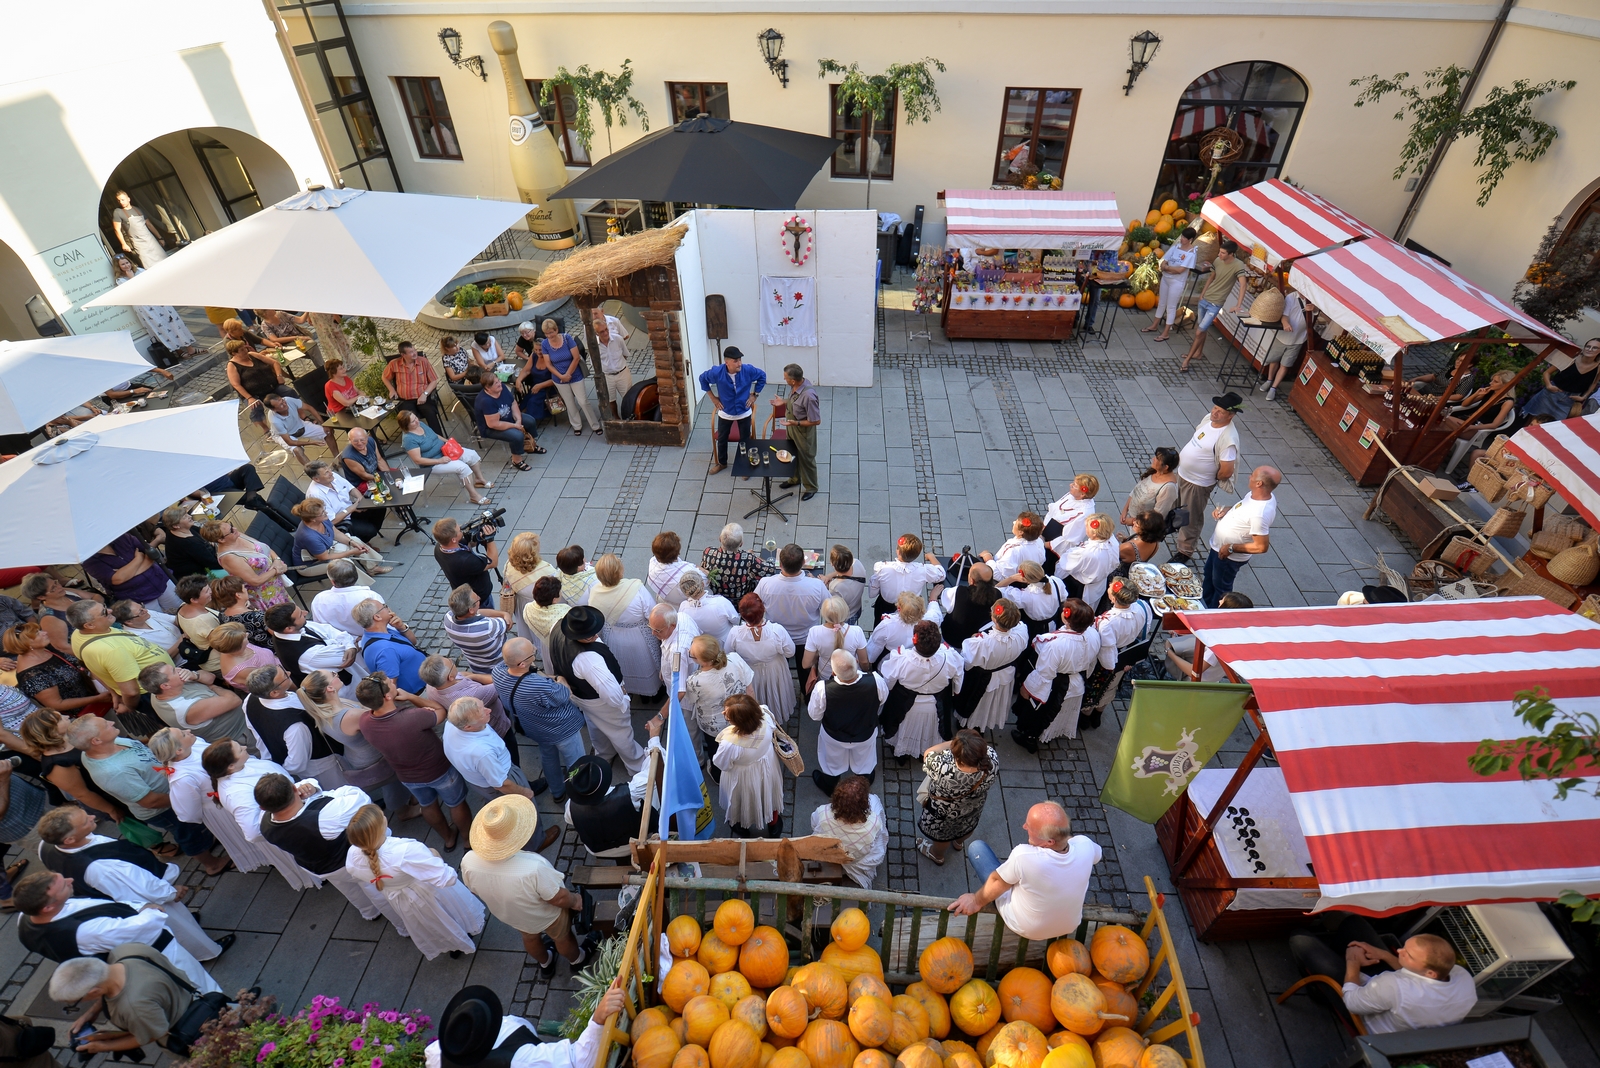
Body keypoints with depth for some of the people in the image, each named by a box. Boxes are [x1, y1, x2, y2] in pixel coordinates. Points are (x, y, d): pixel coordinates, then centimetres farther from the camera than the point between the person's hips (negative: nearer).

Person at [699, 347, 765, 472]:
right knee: (722, 438, 19)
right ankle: (722, 462, 44)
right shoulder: (717, 372, -25)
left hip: (744, 412, 0)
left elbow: (762, 376, -3)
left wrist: (755, 394, -4)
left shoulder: (748, 370, -23)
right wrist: (713, 397, -3)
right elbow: (702, 378, -3)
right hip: (725, 412, 0)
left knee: (745, 440, 15)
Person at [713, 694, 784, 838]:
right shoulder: (765, 716, -35)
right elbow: (775, 729, -8)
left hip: (744, 780, -4)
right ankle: (774, 826, 64)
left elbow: (722, 765, -21)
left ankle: (742, 827, 64)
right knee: (769, 796, 35)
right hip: (768, 769, 4)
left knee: (742, 805, 32)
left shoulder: (730, 744, -46)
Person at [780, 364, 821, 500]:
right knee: (793, 455, 27)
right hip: (792, 428, 8)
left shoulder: (808, 396, -37)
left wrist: (796, 423, -29)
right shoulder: (795, 386, -11)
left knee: (806, 459, 13)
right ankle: (795, 478, 51)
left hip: (803, 432, -8)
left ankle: (810, 487, 34)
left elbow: (816, 421, -28)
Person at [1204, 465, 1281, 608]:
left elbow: (1261, 547, -32)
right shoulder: (1257, 495, -11)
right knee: (1209, 575, 30)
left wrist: (1231, 548, -25)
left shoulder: (1260, 514, -38)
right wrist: (1225, 510, -8)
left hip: (1229, 556, -9)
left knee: (1220, 585, 18)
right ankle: (1204, 602, 53)